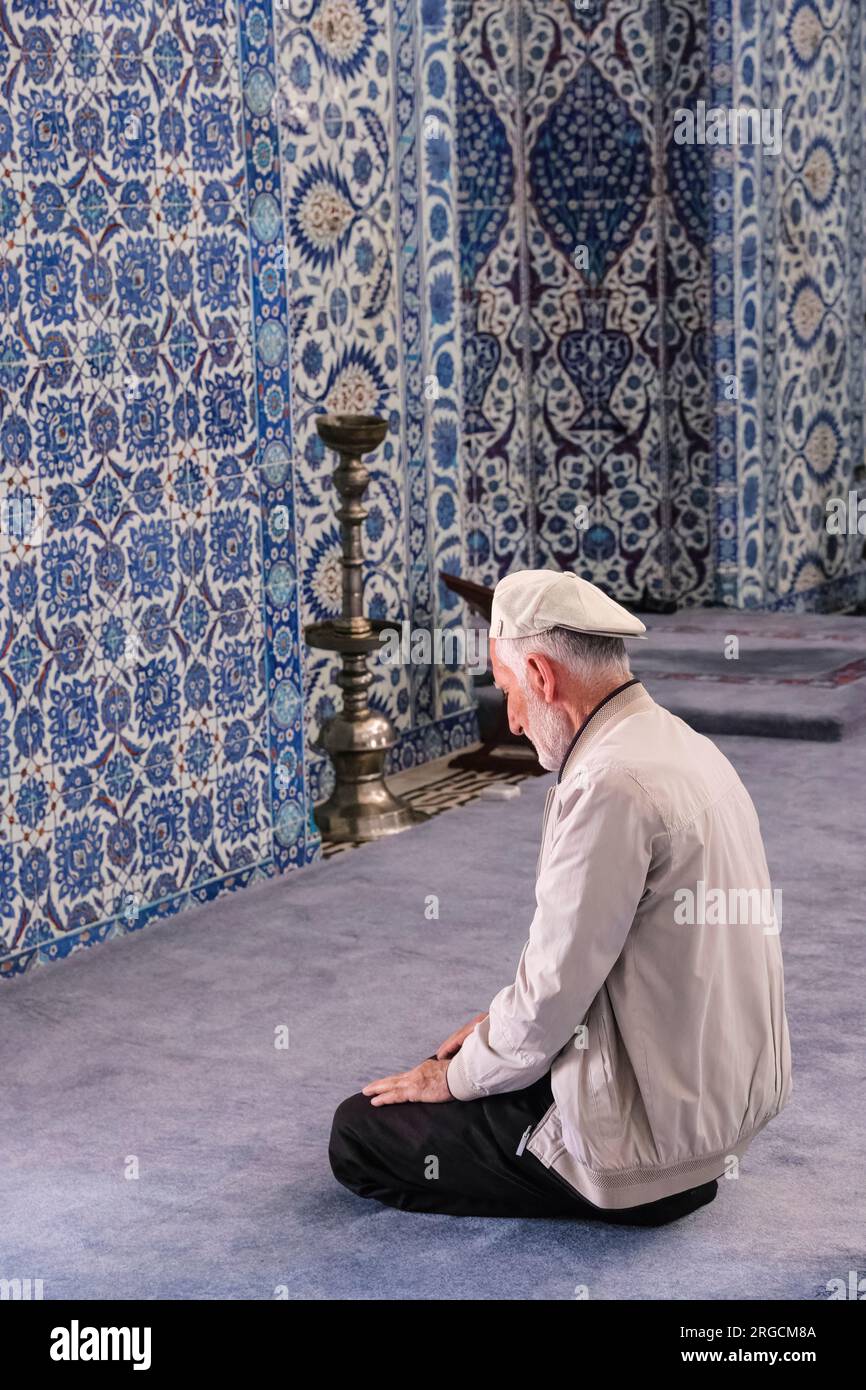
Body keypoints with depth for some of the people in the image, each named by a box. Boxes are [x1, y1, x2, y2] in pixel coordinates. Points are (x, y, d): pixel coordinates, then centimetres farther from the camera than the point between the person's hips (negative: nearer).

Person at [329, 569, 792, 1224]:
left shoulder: (610, 786, -25)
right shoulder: (686, 747, 7)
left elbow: (555, 990, -21)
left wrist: (457, 1077, -4)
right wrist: (505, 1022, 16)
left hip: (647, 1142, -10)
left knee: (358, 1132, -2)